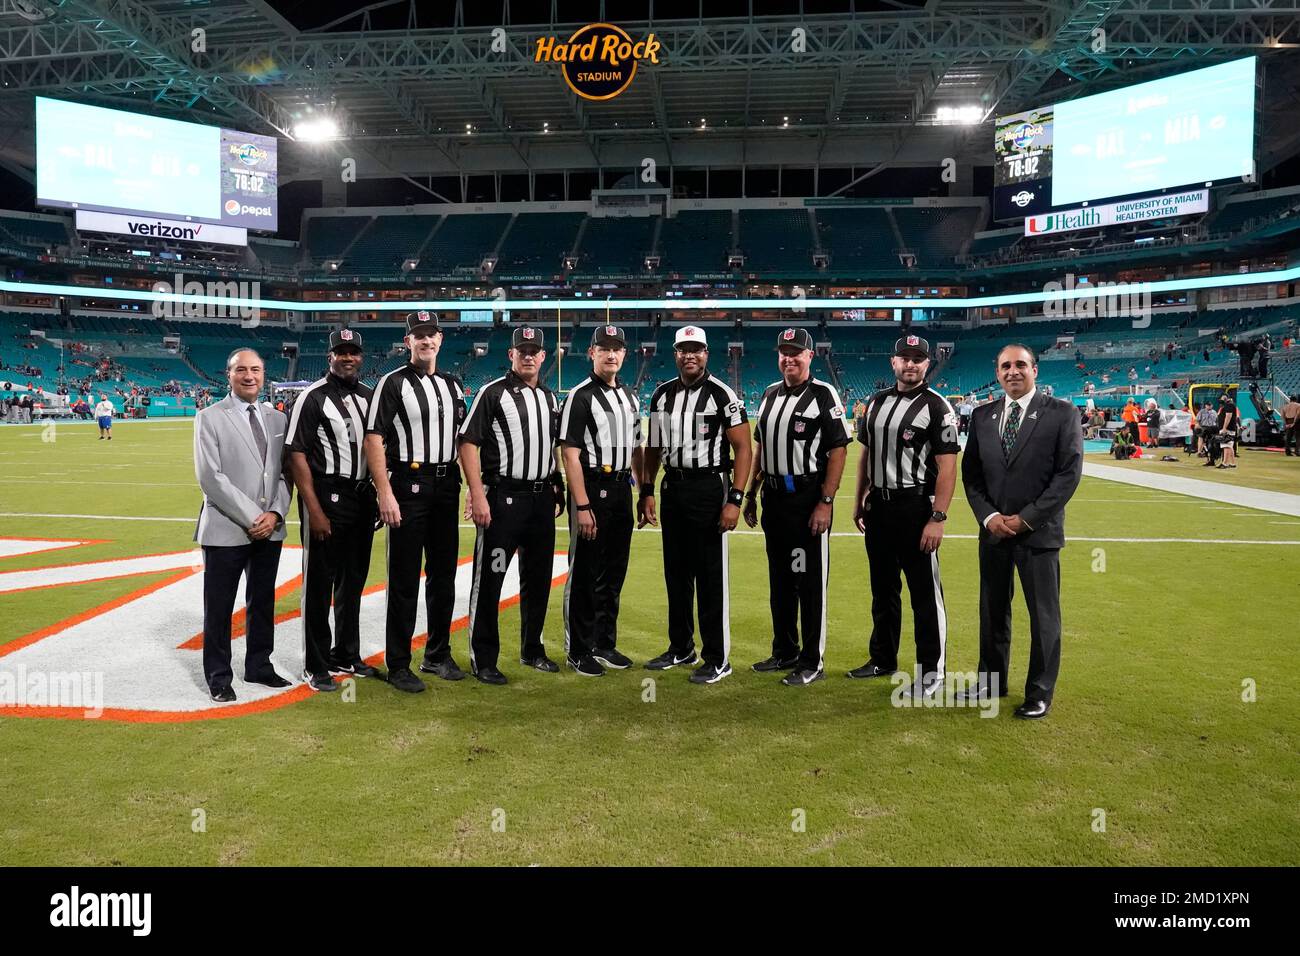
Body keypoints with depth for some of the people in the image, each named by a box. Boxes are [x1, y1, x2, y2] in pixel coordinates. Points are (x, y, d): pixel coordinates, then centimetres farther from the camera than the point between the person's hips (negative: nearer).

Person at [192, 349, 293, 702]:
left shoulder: (277, 418, 10)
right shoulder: (210, 417, -4)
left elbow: (284, 472, 8)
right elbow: (210, 477, -11)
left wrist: (275, 513, -8)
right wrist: (250, 518, -15)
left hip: (270, 529, 5)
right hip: (226, 530, -4)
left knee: (263, 603, 14)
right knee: (219, 607, 5)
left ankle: (259, 666, 28)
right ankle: (218, 677, 18)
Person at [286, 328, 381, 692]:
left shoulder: (369, 396, 11)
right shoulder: (313, 397, -8)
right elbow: (297, 456, -13)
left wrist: (380, 495, 10)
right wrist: (314, 510, -18)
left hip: (363, 496, 7)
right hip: (325, 498, -6)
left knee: (353, 581, 15)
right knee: (319, 583, 2)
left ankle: (347, 655, 30)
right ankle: (315, 665, 13)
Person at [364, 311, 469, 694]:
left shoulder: (453, 385, 15)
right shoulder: (393, 383, -4)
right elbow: (374, 440, -10)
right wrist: (385, 493, -18)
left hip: (447, 486, 6)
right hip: (407, 486, -6)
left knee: (444, 575, 12)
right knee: (404, 579, -2)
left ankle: (438, 655, 25)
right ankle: (398, 664, 8)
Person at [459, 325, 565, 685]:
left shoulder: (550, 398, 15)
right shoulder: (493, 393, -5)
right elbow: (468, 443, -9)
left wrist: (559, 491, 14)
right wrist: (478, 496, -17)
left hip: (542, 497, 6)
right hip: (503, 497, -6)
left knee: (538, 578, 13)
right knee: (489, 578, -3)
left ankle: (532, 649, 27)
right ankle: (483, 659, 6)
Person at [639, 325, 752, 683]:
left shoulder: (723, 395, -8)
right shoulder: (662, 395, 9)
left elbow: (743, 448, -9)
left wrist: (735, 500, -16)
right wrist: (647, 491, 8)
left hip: (710, 487, -6)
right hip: (672, 488, 6)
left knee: (712, 576, -2)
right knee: (676, 573, 14)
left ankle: (717, 659, 9)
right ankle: (681, 648, 28)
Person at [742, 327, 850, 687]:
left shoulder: (823, 395, -8)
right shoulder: (770, 394, 13)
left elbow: (838, 451, -12)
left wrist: (825, 502, -18)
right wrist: (751, 495, 16)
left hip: (808, 498, -7)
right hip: (773, 497, 7)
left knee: (810, 583, -1)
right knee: (779, 580, 15)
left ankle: (812, 662, 10)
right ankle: (784, 652, 29)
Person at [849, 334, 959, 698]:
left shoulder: (937, 407, -8)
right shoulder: (876, 402, 11)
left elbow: (947, 467, -14)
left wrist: (937, 519, -20)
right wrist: (859, 502, 15)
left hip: (914, 507, -6)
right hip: (877, 507, 7)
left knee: (925, 593, -1)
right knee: (883, 589, 17)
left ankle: (931, 674, 10)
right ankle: (883, 660, 31)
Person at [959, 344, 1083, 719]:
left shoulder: (1061, 413, -3)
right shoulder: (983, 416, 8)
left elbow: (1069, 472, -9)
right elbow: (970, 472, 8)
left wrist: (1026, 518, -13)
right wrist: (988, 516, -7)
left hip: (1038, 532, -4)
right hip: (993, 530, 4)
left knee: (1044, 615, 4)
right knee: (992, 610, 13)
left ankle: (1040, 692, 17)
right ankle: (991, 679, 28)